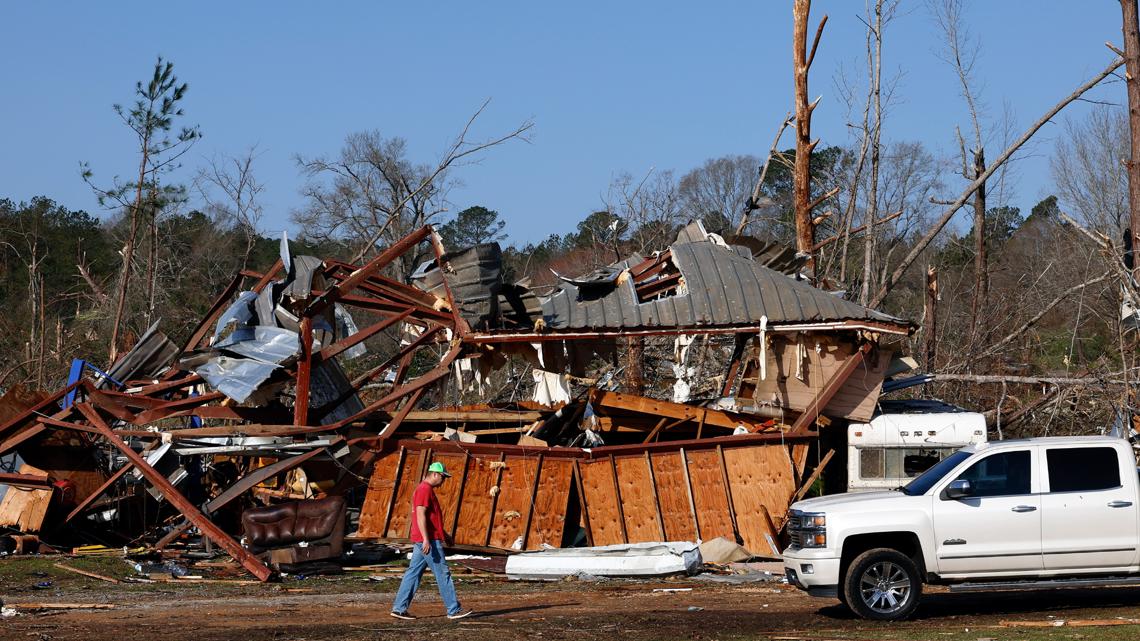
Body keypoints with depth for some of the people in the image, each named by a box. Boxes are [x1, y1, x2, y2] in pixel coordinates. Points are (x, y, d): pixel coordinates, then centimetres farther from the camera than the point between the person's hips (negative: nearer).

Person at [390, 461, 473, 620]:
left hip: (420, 541, 10)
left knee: (413, 573, 8)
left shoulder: (426, 490, 20)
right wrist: (426, 539, -27)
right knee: (443, 573, -5)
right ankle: (454, 610, -1)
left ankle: (399, 608, 6)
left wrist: (444, 534, 31)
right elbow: (421, 515, -22)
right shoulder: (425, 489, -13)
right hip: (429, 541, -10)